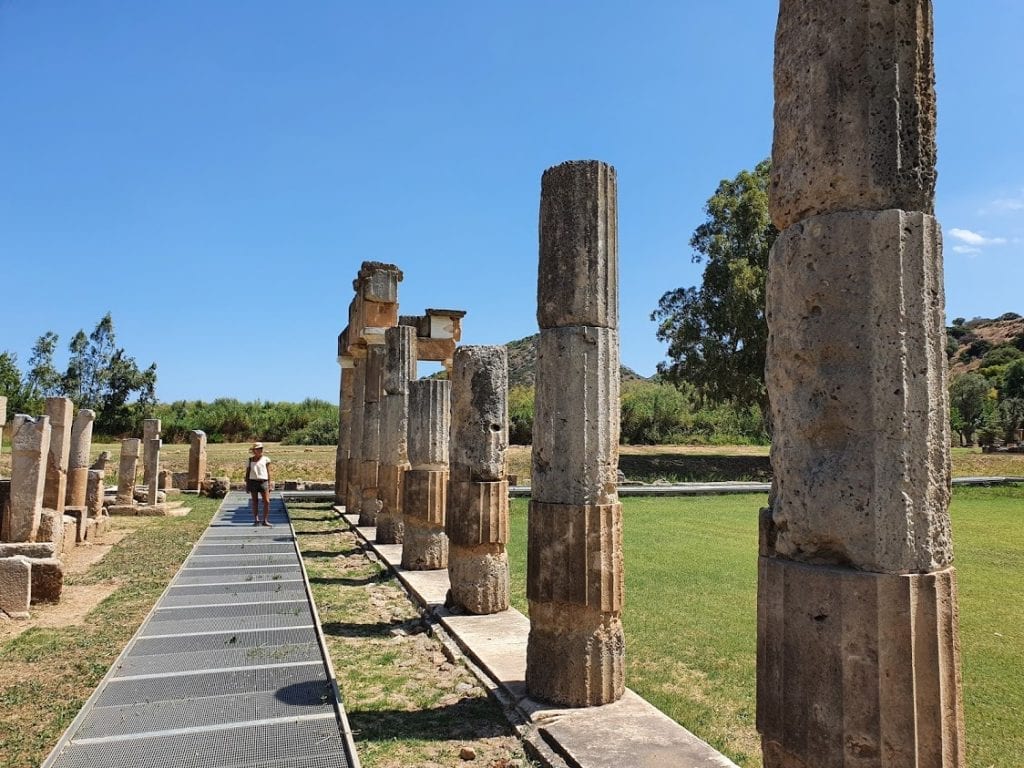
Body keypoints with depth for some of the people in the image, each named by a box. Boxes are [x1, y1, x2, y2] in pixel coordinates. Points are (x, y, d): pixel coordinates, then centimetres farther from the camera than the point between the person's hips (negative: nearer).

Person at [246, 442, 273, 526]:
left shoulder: (266, 459, 7)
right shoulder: (250, 460, 9)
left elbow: (268, 472, 8)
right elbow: (247, 473, 12)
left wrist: (270, 484, 3)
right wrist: (247, 484, 8)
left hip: (263, 482, -1)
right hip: (253, 481, 1)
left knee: (267, 501, -8)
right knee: (255, 502, 5)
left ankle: (265, 520, -1)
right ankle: (256, 520, 12)